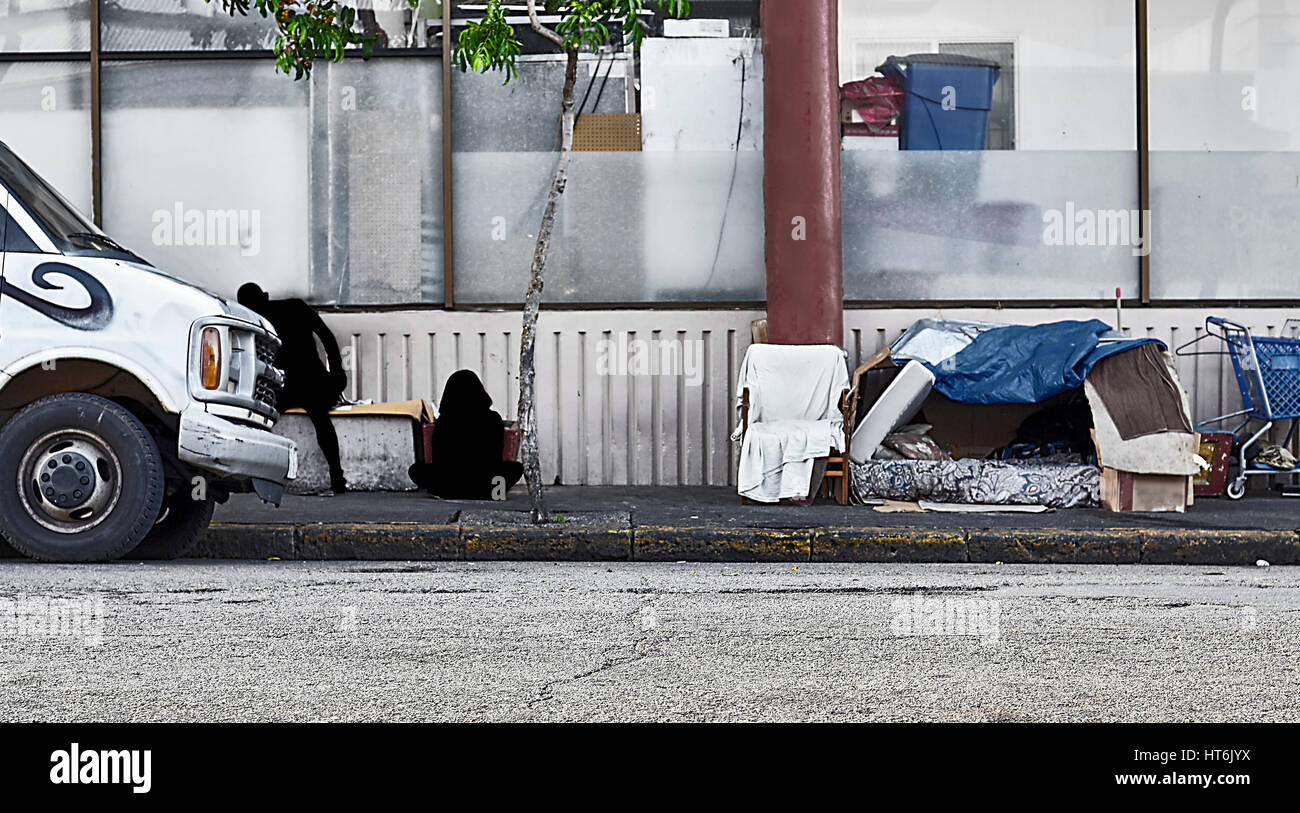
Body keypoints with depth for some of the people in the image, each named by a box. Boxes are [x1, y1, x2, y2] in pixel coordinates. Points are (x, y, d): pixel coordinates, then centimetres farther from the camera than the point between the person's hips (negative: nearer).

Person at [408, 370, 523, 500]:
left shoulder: (442, 422, -6)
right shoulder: (493, 420, -5)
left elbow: (437, 461, 4)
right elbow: (497, 457, 8)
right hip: (485, 487, 1)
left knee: (415, 470, 27)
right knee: (516, 467, 32)